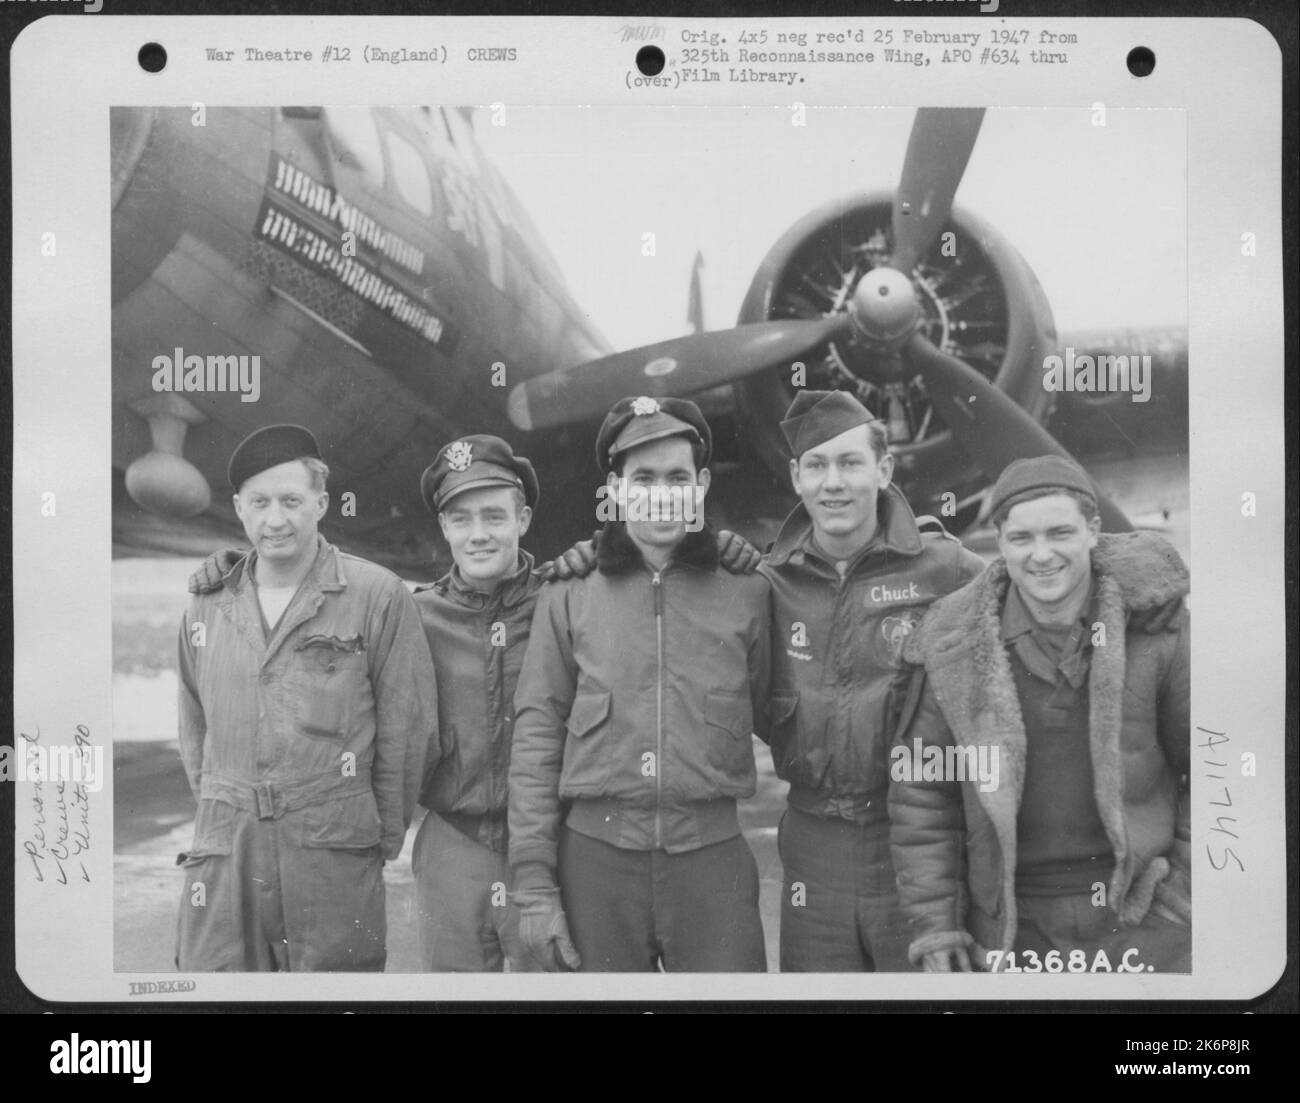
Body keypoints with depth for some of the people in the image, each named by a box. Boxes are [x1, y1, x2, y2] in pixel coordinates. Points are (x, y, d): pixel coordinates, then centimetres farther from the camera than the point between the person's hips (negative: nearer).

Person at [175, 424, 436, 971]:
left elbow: (405, 730, 0)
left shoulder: (378, 596, -3)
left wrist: (385, 839, 3)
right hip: (223, 854, 3)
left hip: (334, 853, -3)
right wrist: (220, 815, 14)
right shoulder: (206, 605, 11)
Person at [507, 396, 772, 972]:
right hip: (594, 855, 0)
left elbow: (774, 716, 15)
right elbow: (536, 741, 3)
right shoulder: (567, 599, 6)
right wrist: (533, 884, -1)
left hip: (712, 856, 0)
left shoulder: (746, 592, 6)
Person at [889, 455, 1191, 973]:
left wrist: (1186, 884, -2)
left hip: (1143, 922, -1)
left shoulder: (1158, 625, -8)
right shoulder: (955, 647, -5)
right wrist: (931, 923, -2)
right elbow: (921, 790, 1)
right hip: (1011, 926, 1)